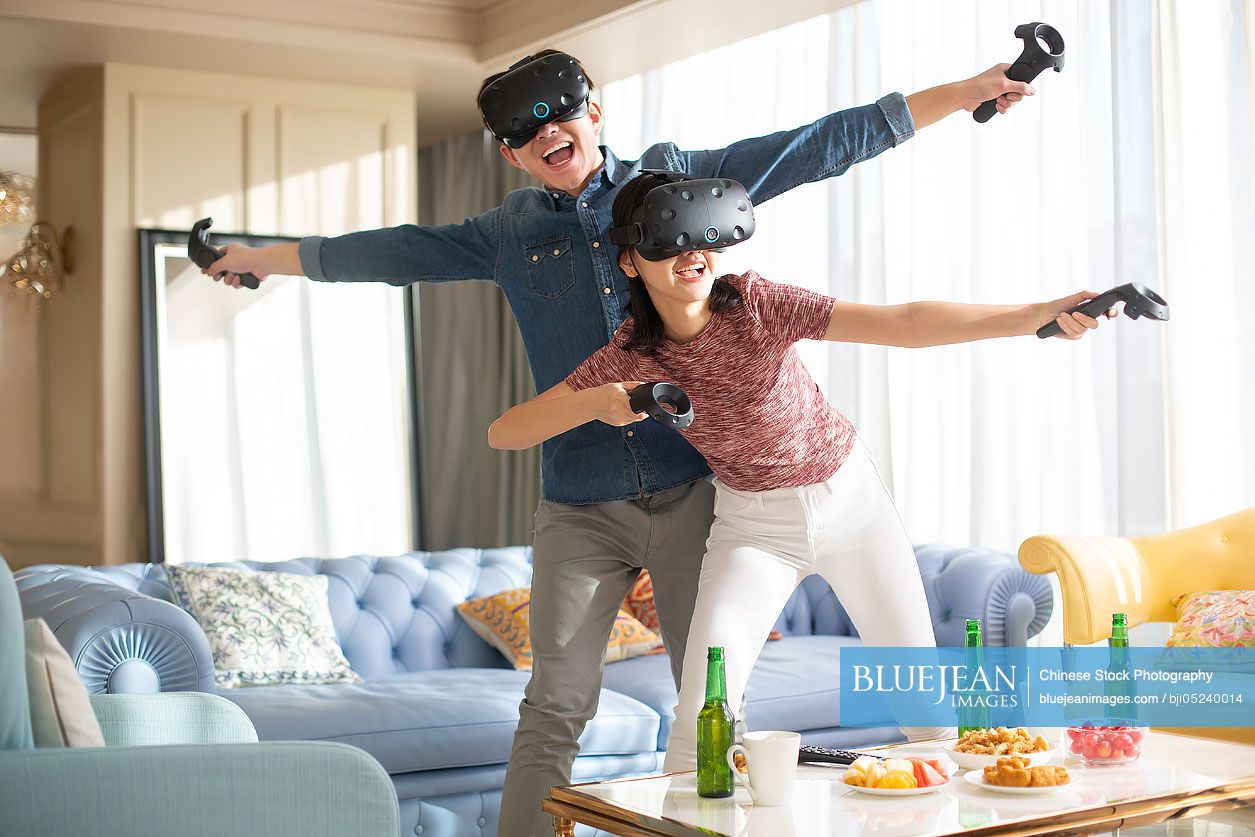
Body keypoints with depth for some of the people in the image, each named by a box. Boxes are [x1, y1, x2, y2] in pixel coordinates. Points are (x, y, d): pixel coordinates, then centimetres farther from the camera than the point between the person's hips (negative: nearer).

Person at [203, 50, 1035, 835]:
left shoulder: (674, 178, 6)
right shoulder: (508, 234, 11)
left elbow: (815, 147, 7)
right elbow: (389, 253, 21)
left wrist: (962, 94, 8)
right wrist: (262, 258, 28)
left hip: (691, 487, -1)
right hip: (579, 506, 1)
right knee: (555, 707, 0)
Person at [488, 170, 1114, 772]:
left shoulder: (756, 304, -21)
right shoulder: (628, 359, -16)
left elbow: (906, 323, -29)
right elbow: (503, 433, -16)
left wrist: (1037, 314, -39)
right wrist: (594, 402, -33)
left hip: (850, 497, 0)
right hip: (753, 525, 0)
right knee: (702, 716, -13)